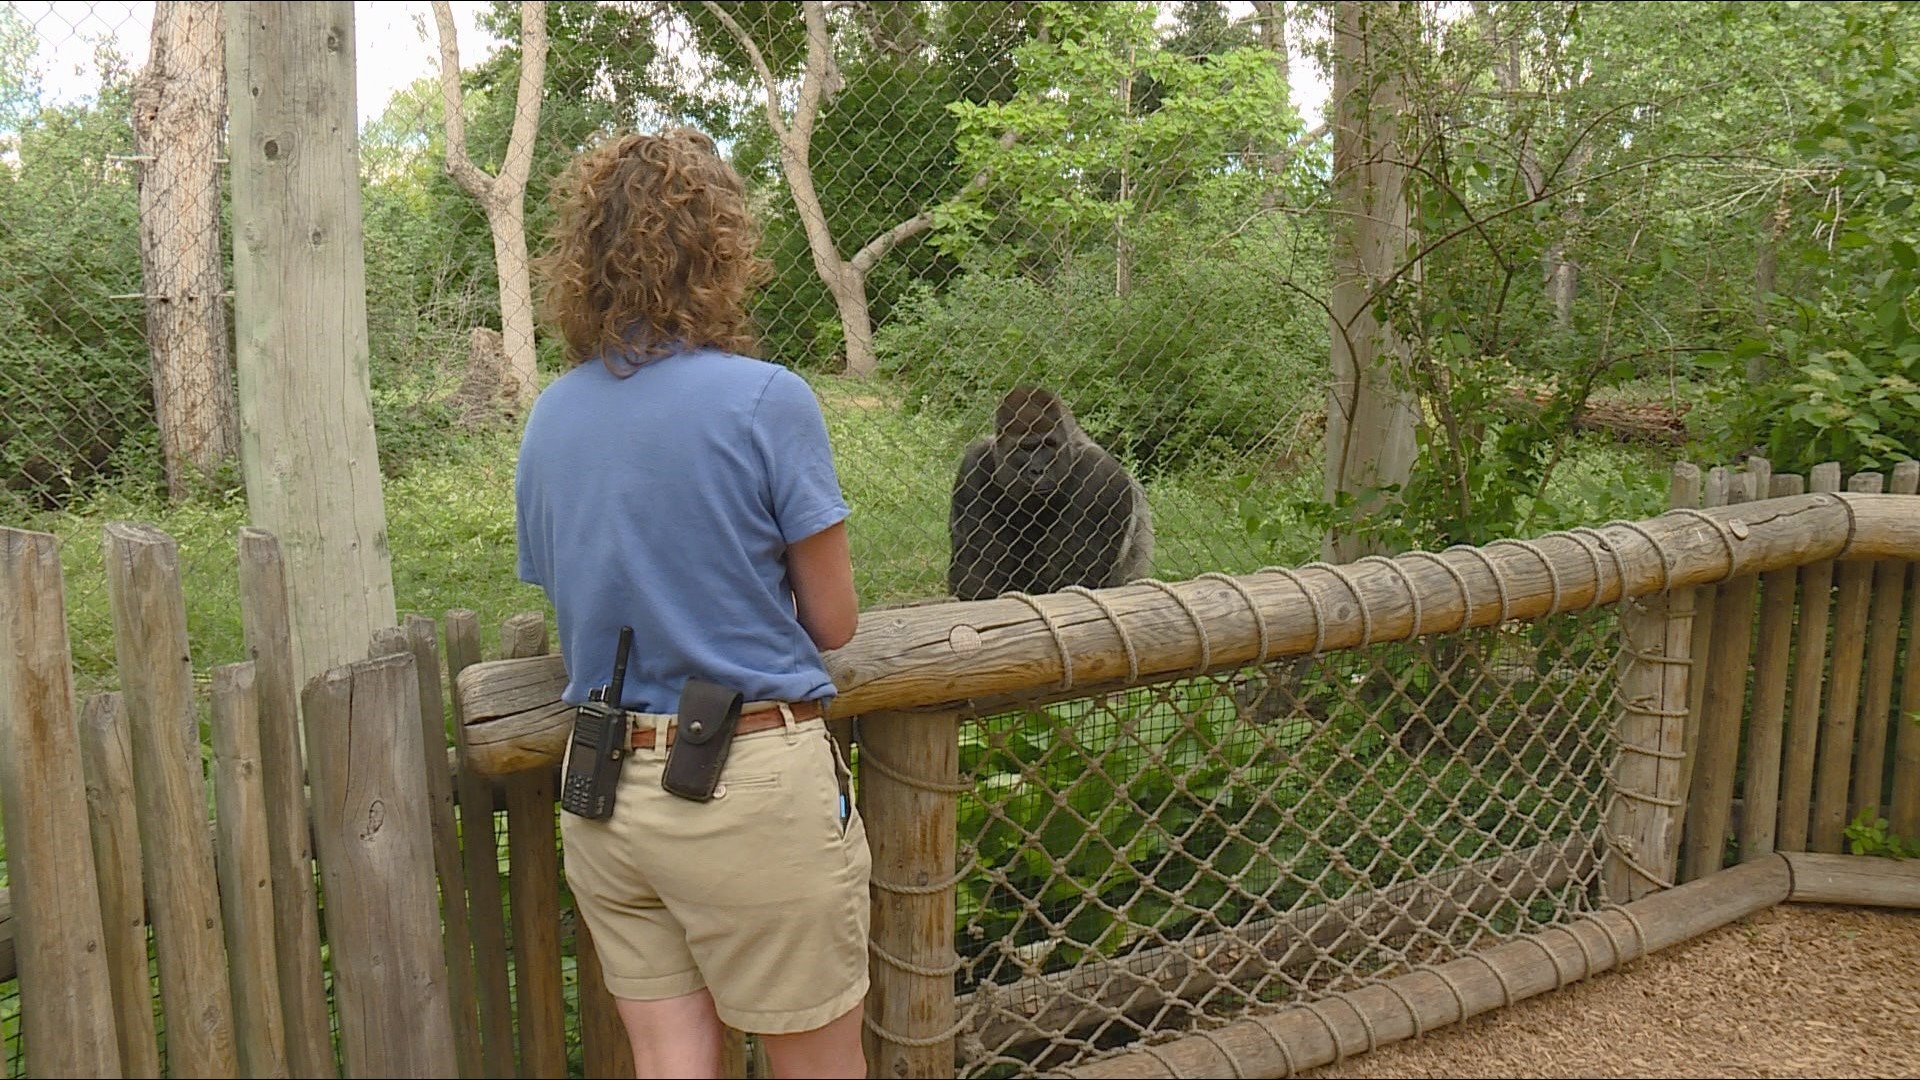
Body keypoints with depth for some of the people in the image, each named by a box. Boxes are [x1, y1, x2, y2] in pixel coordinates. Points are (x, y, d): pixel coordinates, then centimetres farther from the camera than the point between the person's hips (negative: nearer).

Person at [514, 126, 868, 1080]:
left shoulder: (548, 418, 5)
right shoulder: (765, 400, -12)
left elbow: (564, 598, 13)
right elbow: (833, 621, -6)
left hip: (601, 792, 6)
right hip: (749, 784, -5)